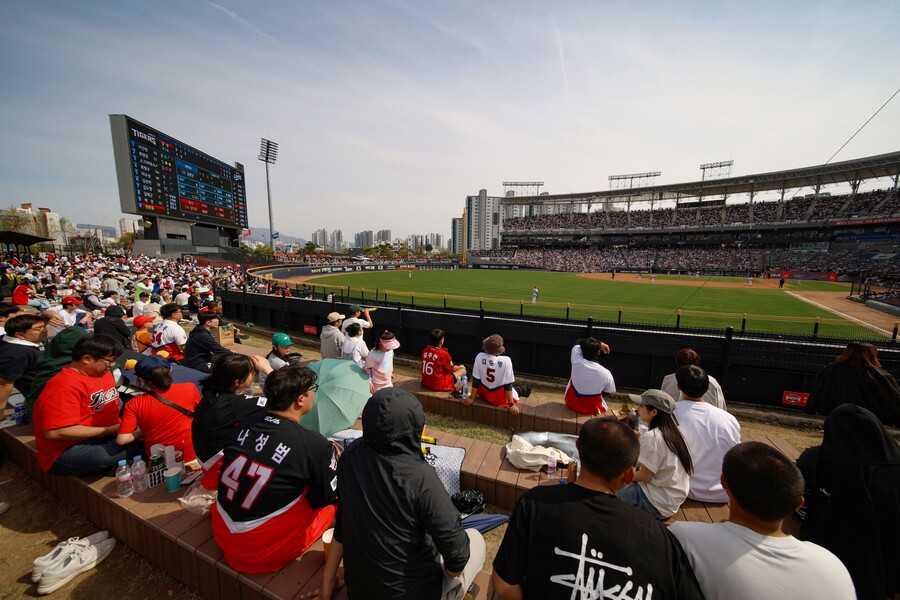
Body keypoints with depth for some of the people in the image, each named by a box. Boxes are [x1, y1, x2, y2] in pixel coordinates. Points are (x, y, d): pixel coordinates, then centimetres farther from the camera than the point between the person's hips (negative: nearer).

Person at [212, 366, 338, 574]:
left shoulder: (243, 427, -7)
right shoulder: (314, 445, -23)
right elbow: (328, 496, -7)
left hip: (222, 537, 6)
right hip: (264, 552, -5)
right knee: (336, 499, 7)